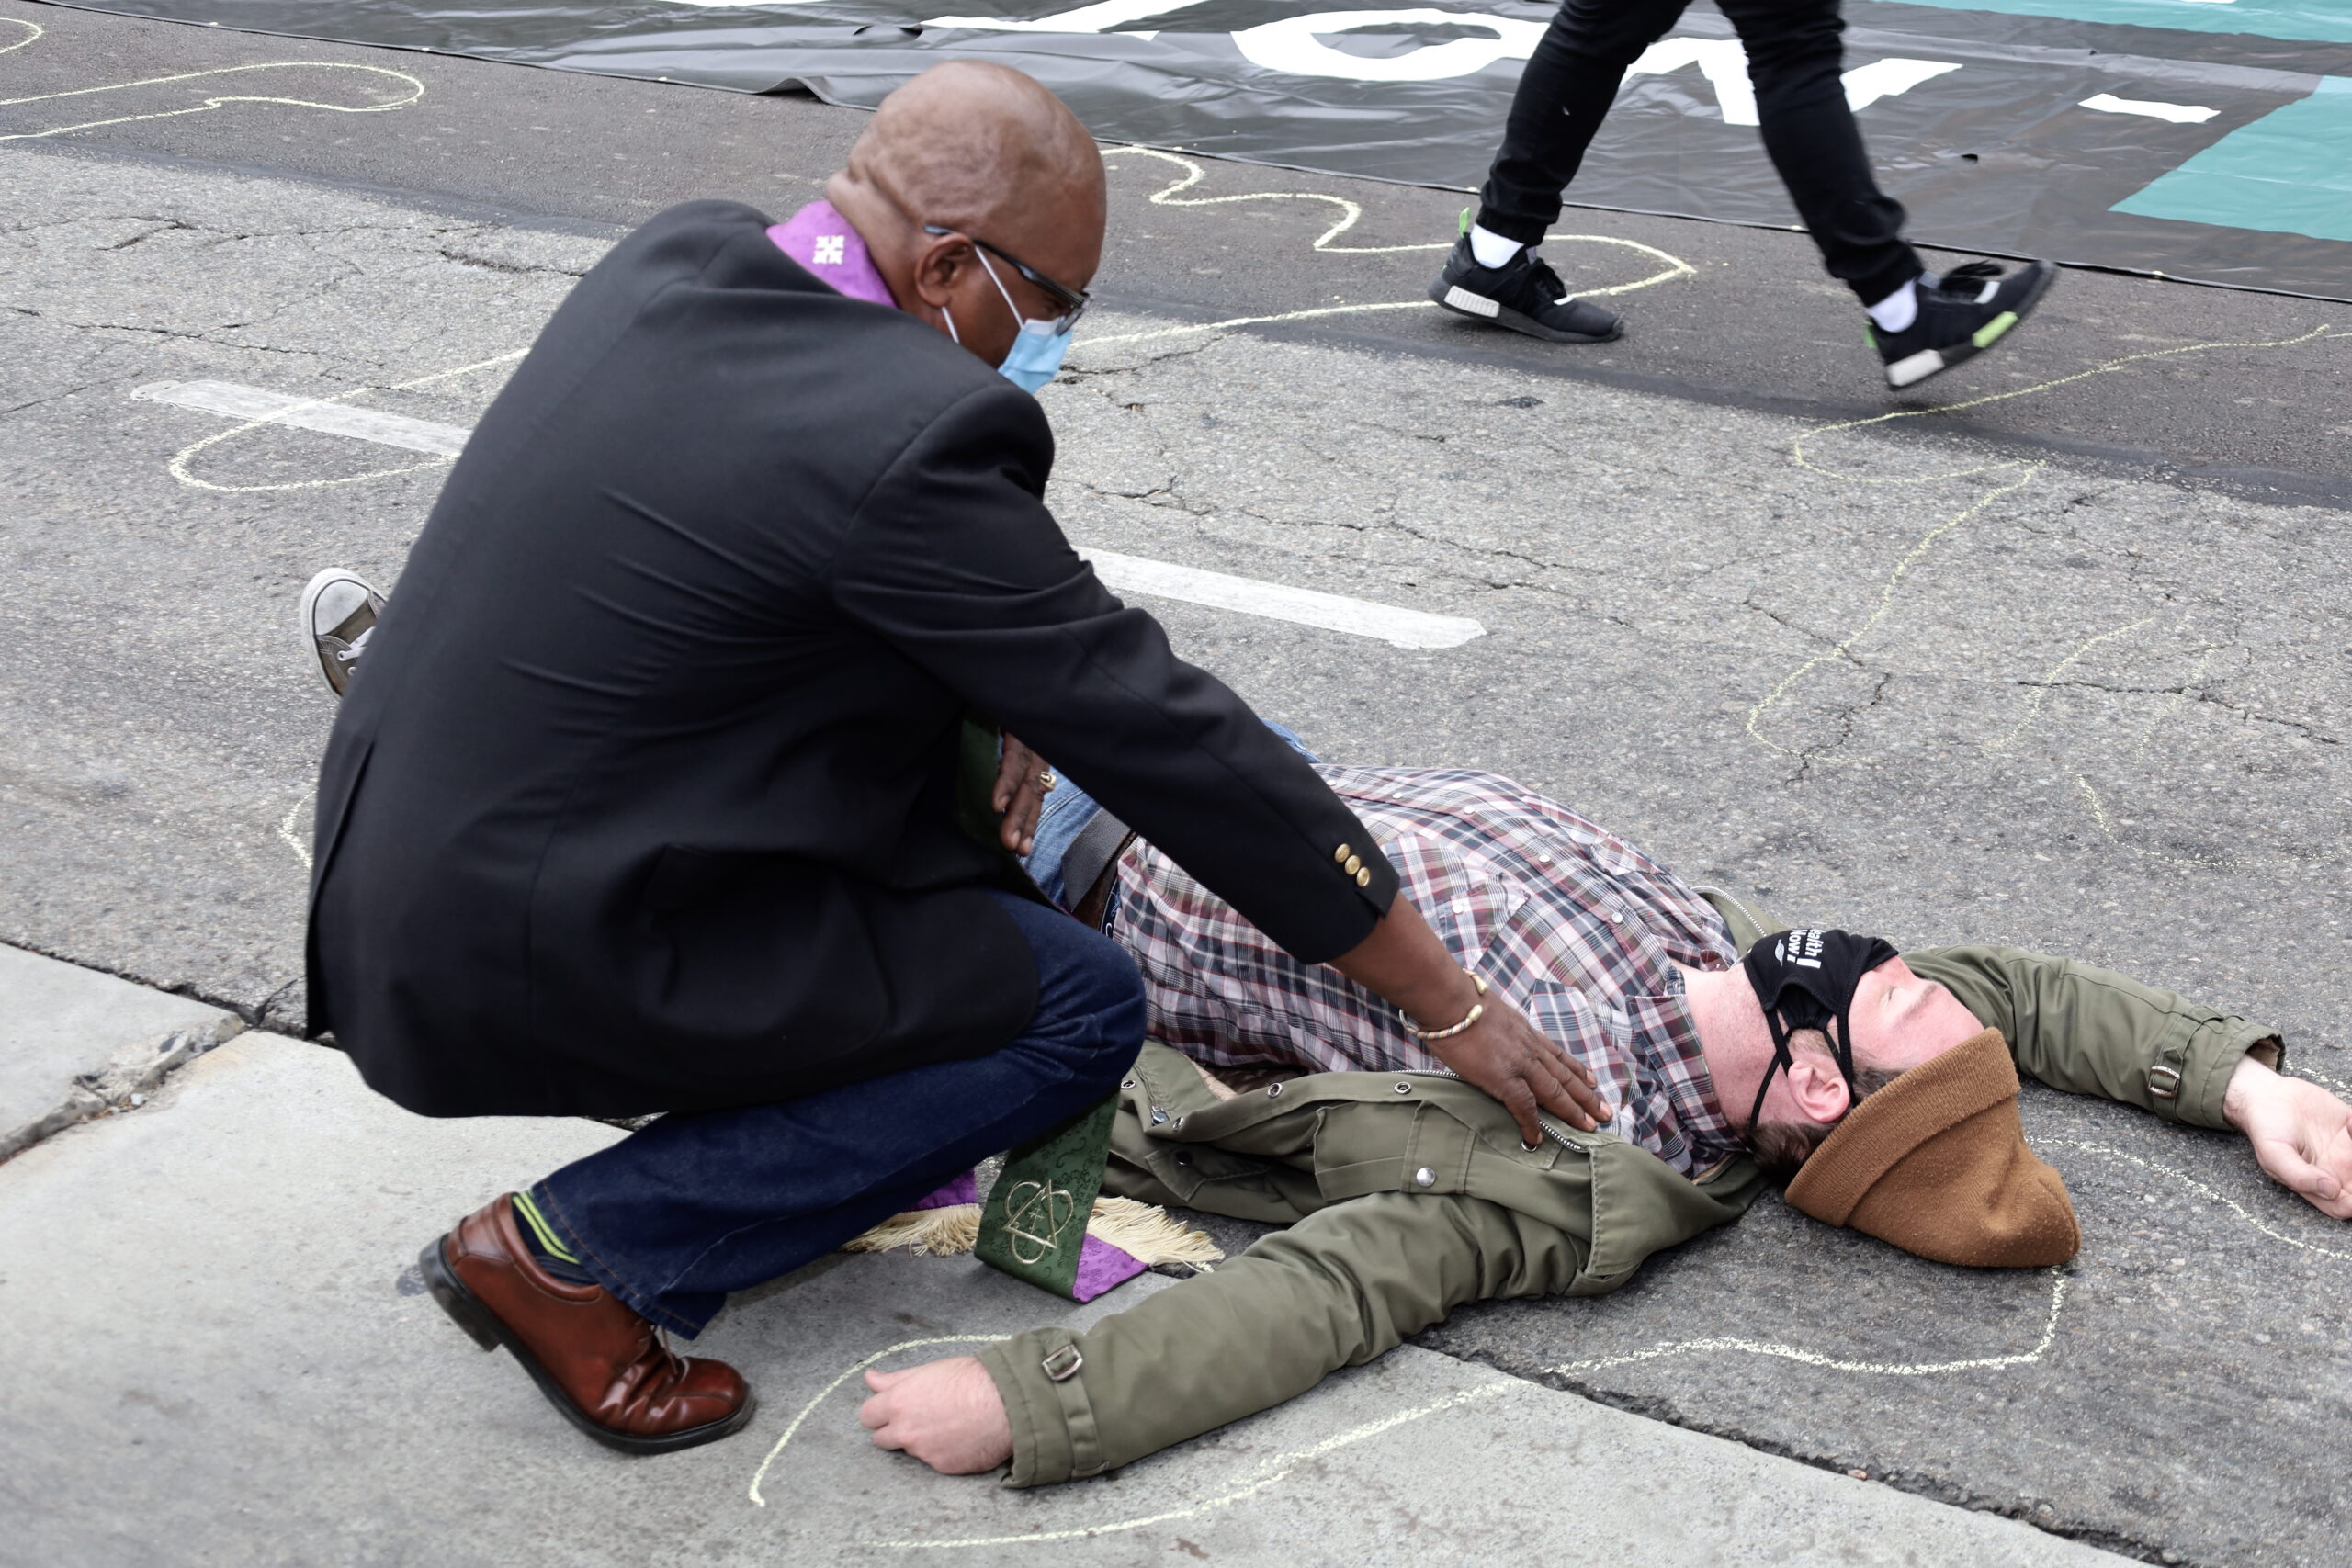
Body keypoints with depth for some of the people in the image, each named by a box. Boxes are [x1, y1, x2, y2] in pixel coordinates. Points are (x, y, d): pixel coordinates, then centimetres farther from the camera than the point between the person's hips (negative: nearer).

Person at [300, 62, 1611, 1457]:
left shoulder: (676, 259, 1)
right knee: (1081, 1013, -4)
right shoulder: (905, 436, -24)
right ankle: (576, 1253, -5)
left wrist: (996, 699, 2)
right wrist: (1454, 1008, -9)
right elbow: (1160, 733, -19)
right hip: (524, 970, -9)